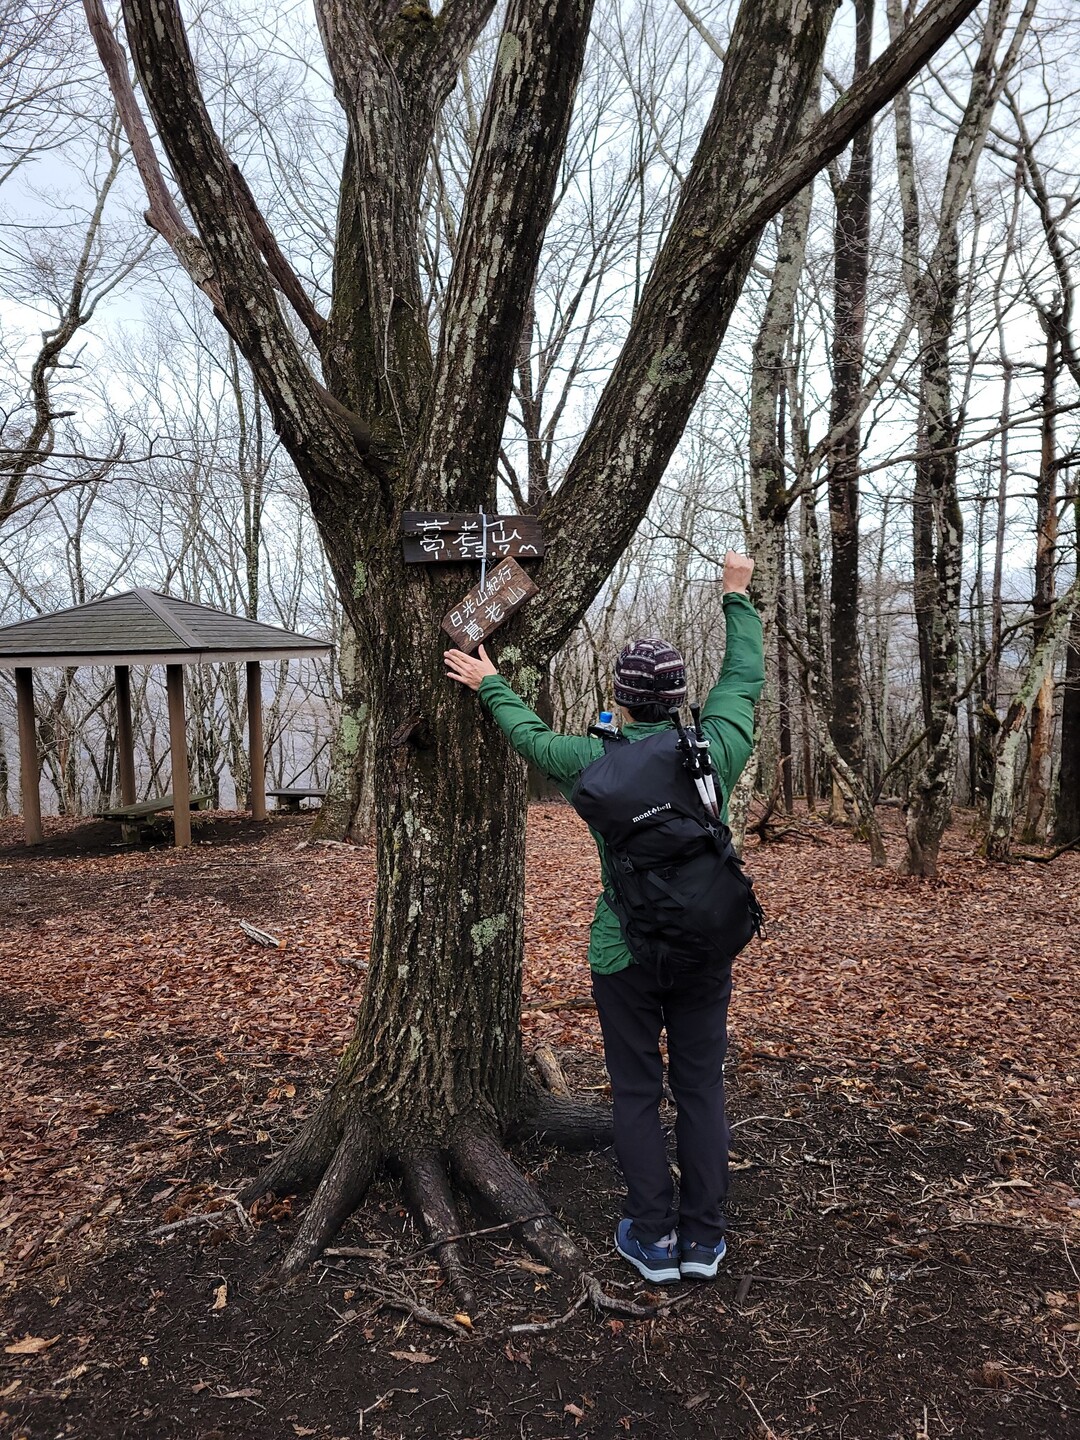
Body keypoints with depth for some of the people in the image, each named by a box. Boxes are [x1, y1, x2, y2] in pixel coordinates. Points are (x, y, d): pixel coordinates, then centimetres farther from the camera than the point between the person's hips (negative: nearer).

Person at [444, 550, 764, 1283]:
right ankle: (704, 1239, 22)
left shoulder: (595, 761, -11)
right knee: (702, 1091, 12)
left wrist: (491, 685, 26)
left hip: (626, 953, -2)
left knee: (637, 1093, 11)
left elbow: (530, 734, 8)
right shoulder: (715, 750, -8)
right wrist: (737, 596, 23)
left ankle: (653, 1239, 21)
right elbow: (746, 676, 9)